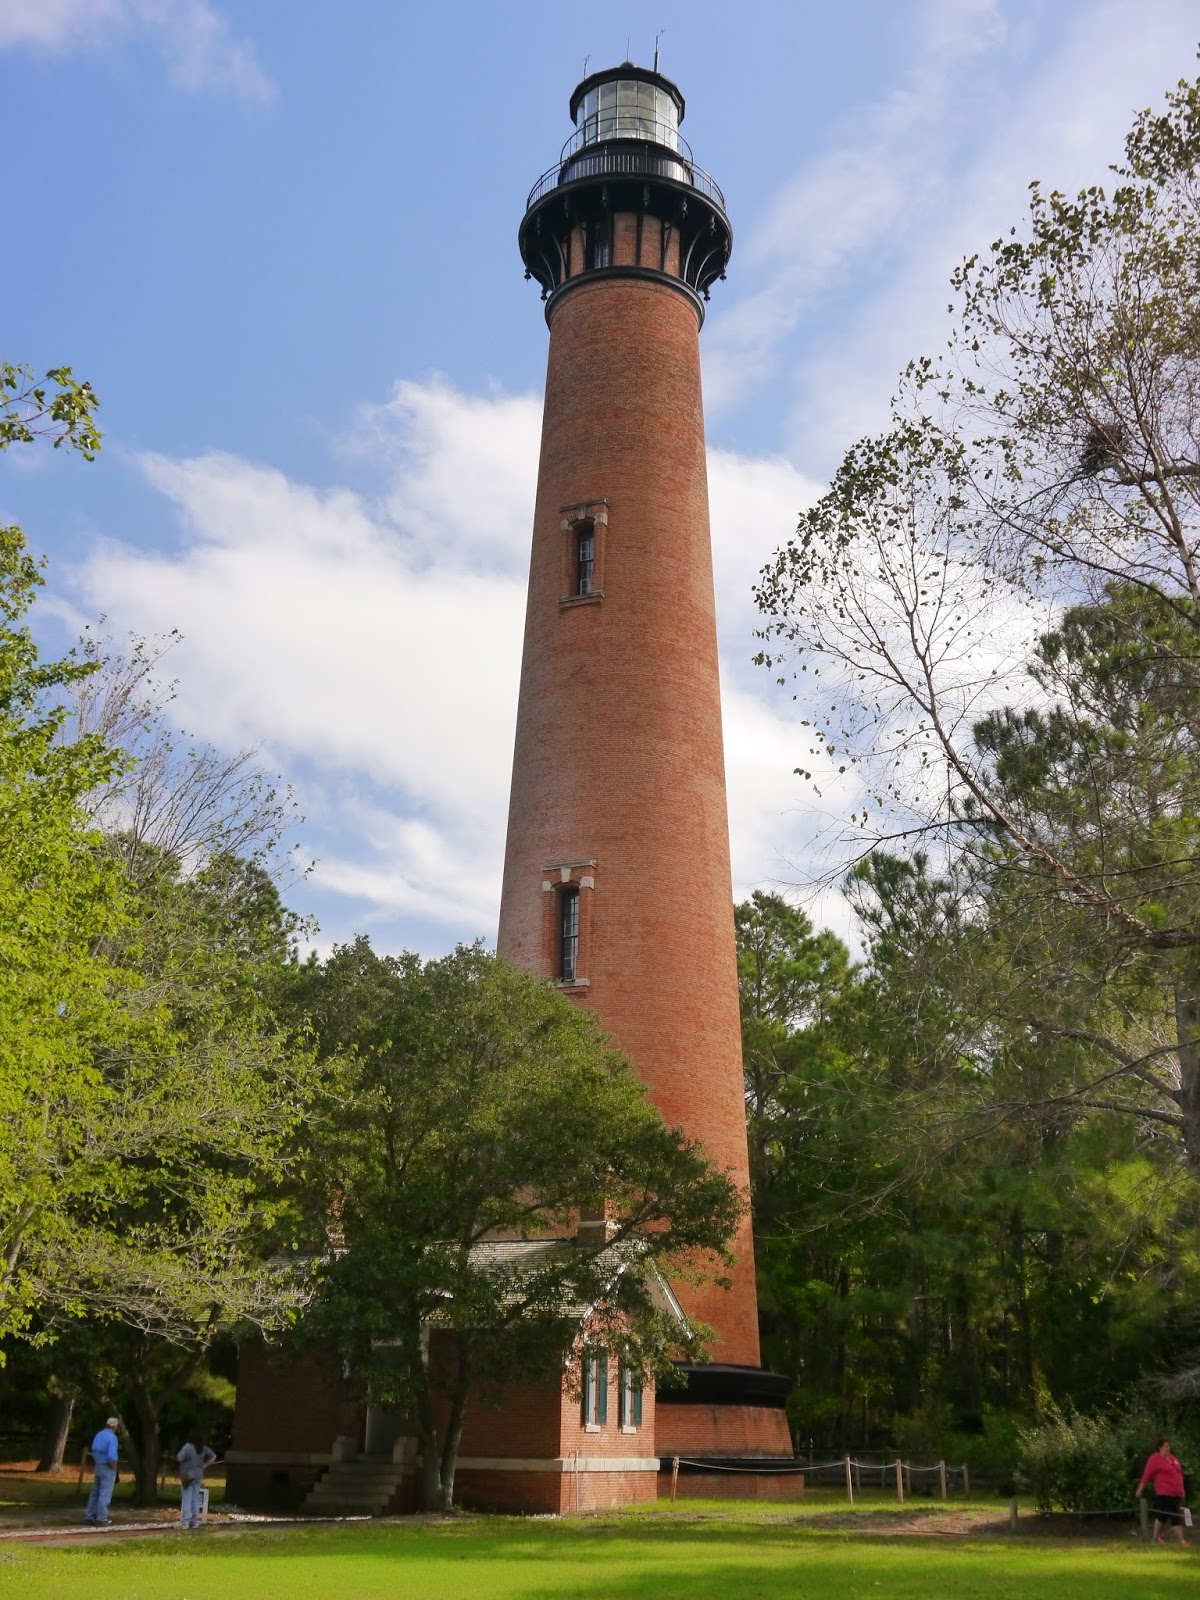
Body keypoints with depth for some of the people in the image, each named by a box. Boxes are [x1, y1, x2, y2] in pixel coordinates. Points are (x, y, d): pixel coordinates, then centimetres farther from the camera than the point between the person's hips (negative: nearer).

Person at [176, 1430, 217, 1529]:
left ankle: (184, 1522, -2)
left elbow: (179, 1458, -20)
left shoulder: (188, 1447, -16)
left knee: (186, 1499, -2)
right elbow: (213, 1456, 8)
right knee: (196, 1499, 12)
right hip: (198, 1475, 5)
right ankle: (195, 1522, 15)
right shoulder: (204, 1448, 3)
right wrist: (204, 1465, 9)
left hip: (187, 1476, -5)